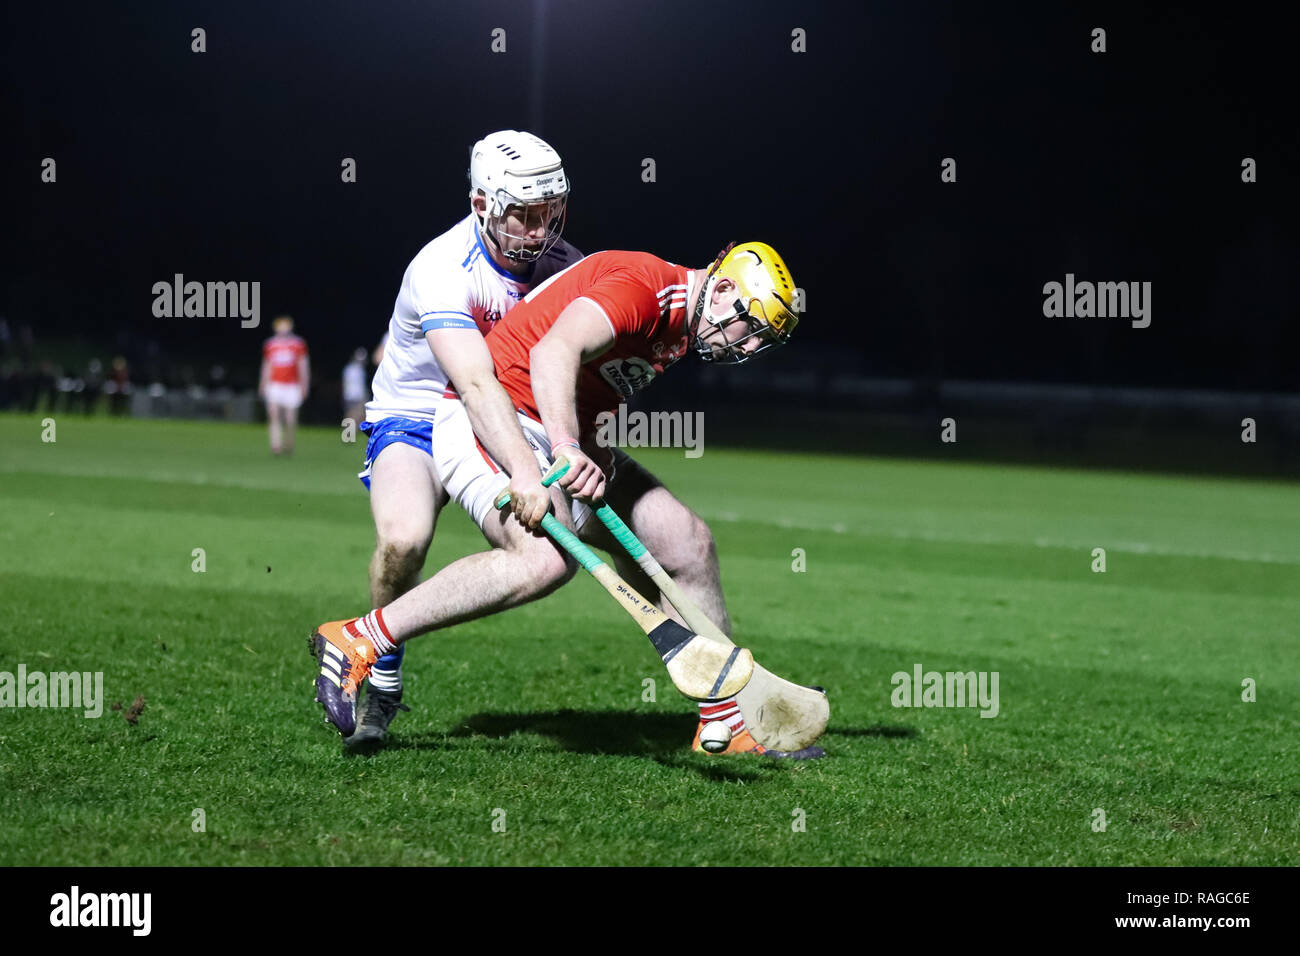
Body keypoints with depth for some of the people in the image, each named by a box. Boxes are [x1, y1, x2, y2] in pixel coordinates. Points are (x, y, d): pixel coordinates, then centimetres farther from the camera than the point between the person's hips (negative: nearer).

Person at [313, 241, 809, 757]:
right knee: (546, 558, -34)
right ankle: (356, 641, -26)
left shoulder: (680, 326, 12)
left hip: (569, 437, 10)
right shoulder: (641, 284, -19)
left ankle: (726, 721, 19)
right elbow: (554, 351, -35)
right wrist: (566, 446, -47)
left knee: (686, 542, 6)